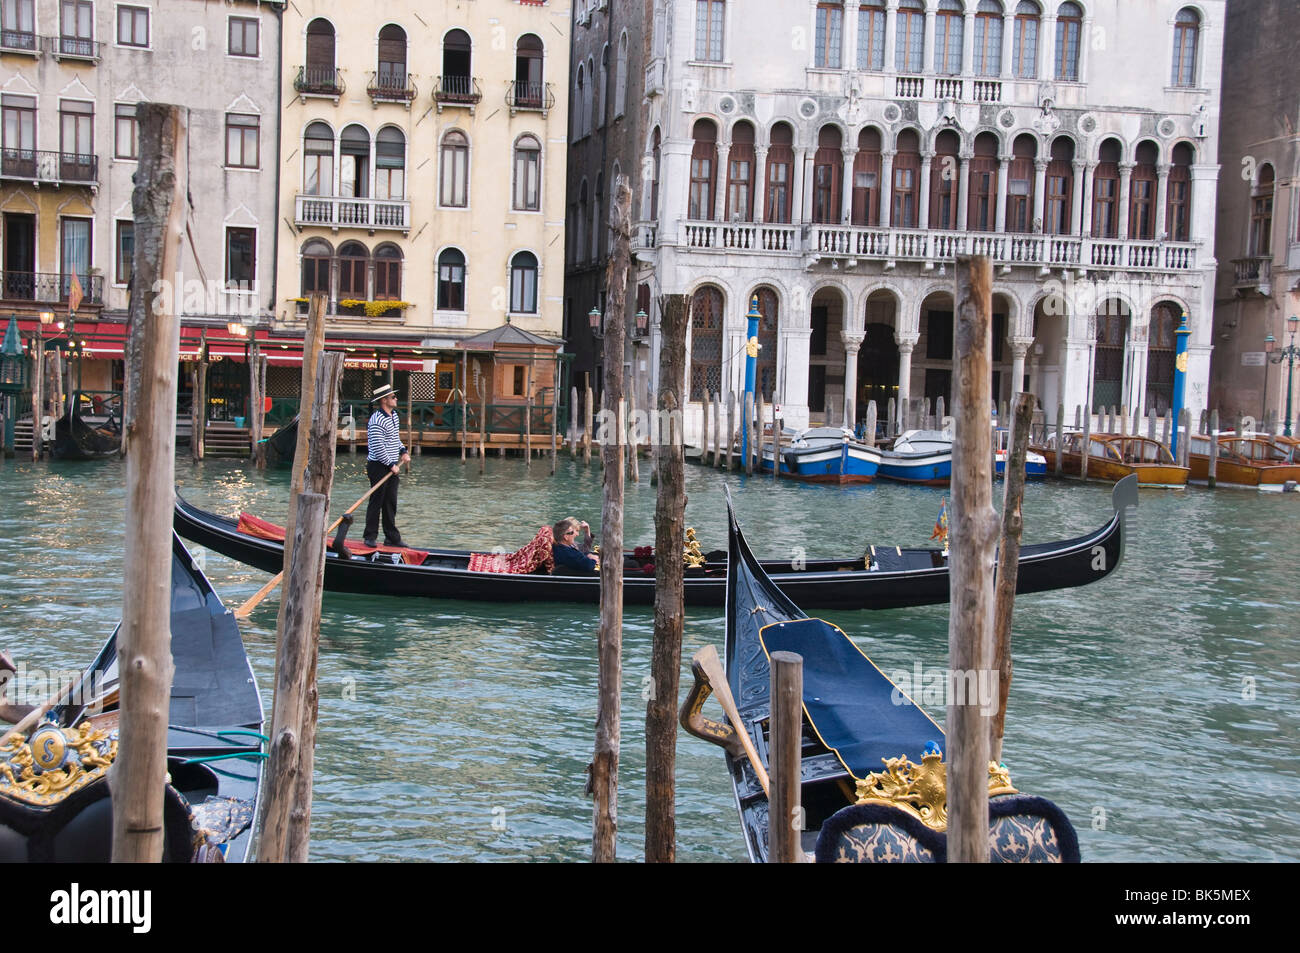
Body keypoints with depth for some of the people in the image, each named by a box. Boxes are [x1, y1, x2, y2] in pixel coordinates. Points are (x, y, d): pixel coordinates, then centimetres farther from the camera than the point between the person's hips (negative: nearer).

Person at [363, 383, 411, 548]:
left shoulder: (394, 415, 12)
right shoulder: (377, 420, -18)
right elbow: (378, 447, -21)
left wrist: (403, 451, 10)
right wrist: (391, 464, -16)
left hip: (392, 466, 9)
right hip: (379, 466, -9)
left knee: (391, 503, 11)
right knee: (377, 501, -2)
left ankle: (392, 538, 16)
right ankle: (370, 537, 6)